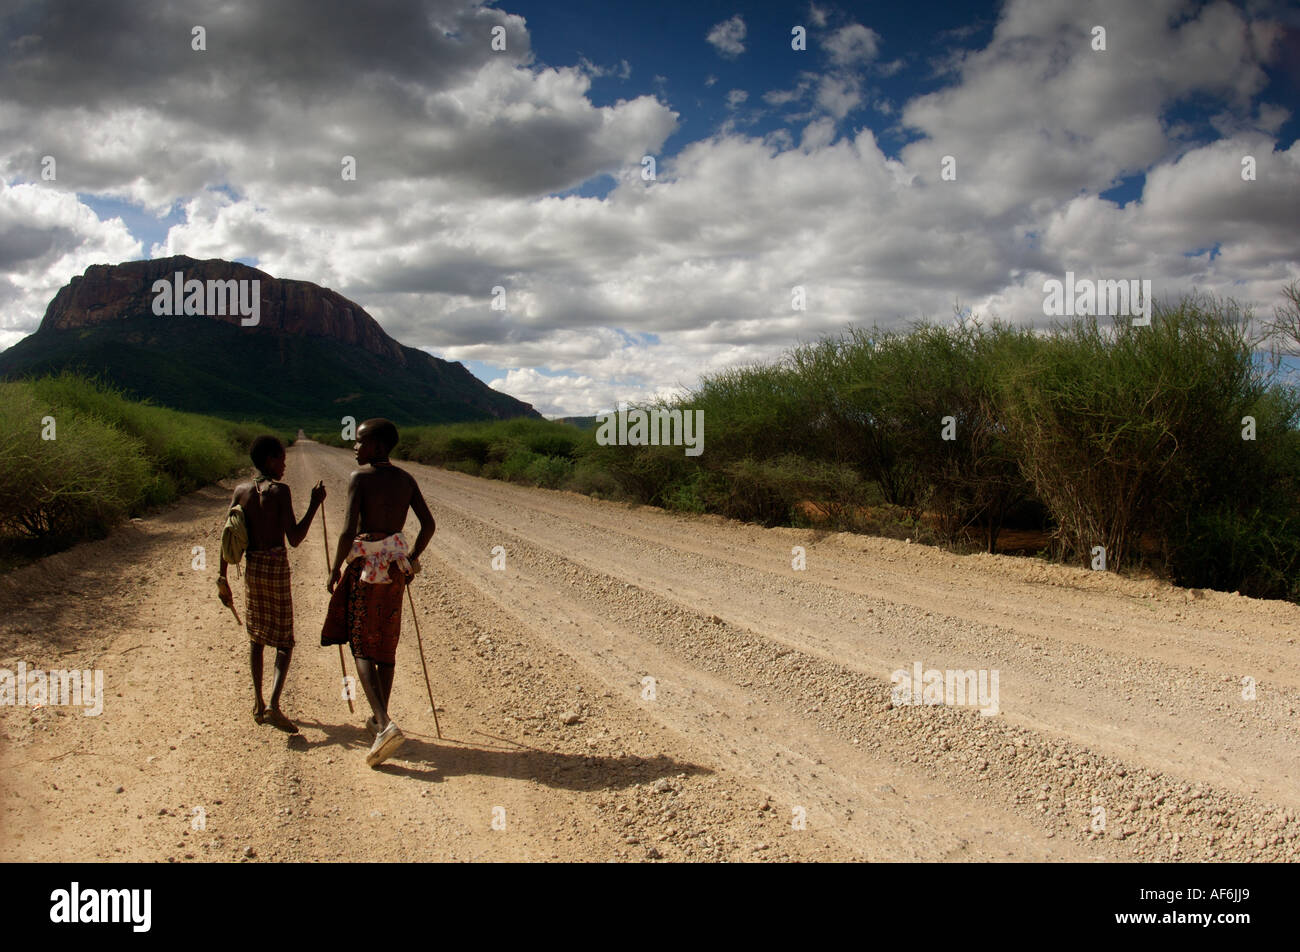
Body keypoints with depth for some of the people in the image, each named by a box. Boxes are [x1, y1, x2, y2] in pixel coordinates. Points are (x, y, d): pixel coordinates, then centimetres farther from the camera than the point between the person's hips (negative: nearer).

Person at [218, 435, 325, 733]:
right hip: (277, 568, -5)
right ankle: (274, 705, -13)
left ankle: (258, 705, 21)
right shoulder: (279, 491, -11)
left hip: (251, 567, 5)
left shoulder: (240, 491, 4)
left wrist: (223, 577, 13)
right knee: (284, 641, 4)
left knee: (255, 636, 19)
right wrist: (315, 504, -8)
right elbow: (294, 539, -14)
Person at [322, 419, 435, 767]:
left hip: (365, 567, -6)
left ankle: (385, 725, -20)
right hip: (395, 567, 6)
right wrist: (411, 558, 17)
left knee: (363, 649, -4)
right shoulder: (406, 479, 6)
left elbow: (348, 531, -18)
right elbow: (428, 524, 6)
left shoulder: (360, 479, -12)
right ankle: (380, 719, 27)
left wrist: (335, 569, -6)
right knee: (386, 645, 17)